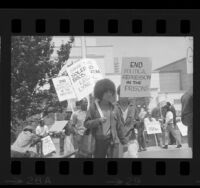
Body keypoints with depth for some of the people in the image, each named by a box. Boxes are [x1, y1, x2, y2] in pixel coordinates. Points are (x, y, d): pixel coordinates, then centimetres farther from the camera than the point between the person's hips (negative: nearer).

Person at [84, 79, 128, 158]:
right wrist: (98, 121, -21)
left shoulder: (113, 108, 7)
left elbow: (119, 125, 12)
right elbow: (86, 123, -5)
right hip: (98, 142, -1)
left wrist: (123, 140, 11)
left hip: (112, 141, 1)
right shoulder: (94, 107, -1)